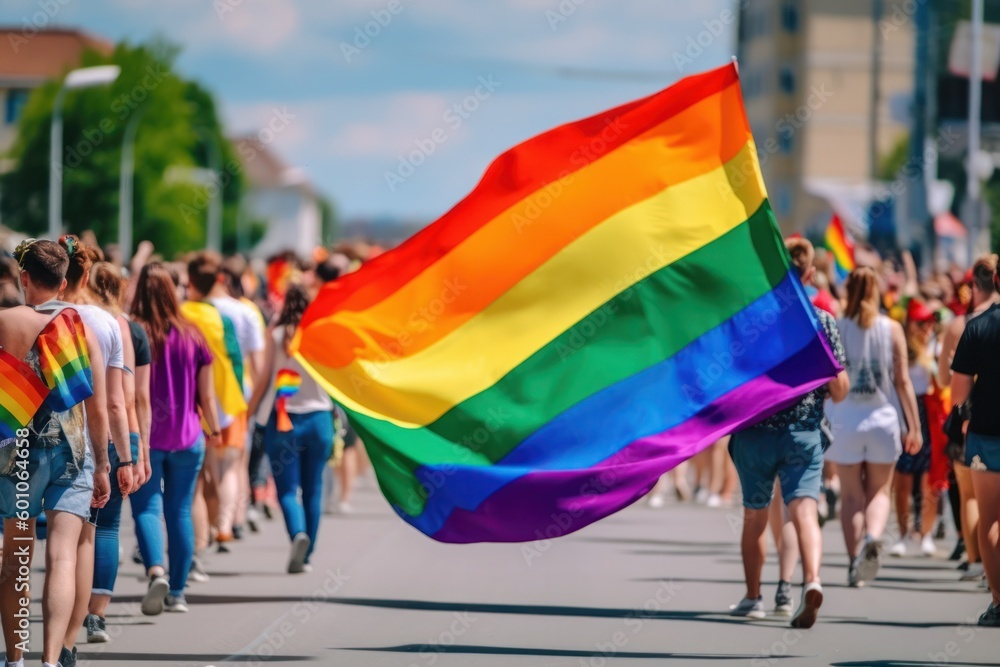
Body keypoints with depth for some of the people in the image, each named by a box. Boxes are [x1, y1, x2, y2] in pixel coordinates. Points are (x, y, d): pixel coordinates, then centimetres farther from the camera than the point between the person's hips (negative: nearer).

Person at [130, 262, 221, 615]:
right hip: (187, 437, 3)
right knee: (180, 510, 9)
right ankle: (177, 593, 11)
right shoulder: (192, 335, 1)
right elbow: (206, 393, 5)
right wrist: (214, 430, 19)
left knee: (146, 506, -1)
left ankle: (156, 572, -25)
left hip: (144, 437, -3)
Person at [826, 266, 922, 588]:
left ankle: (855, 561, 3)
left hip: (845, 420, 0)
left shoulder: (835, 329, -4)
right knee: (879, 491, 11)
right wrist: (914, 426, 3)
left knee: (851, 494, 9)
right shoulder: (892, 329, -2)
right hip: (883, 418, 0)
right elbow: (903, 381, -2)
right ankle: (873, 536, -18)